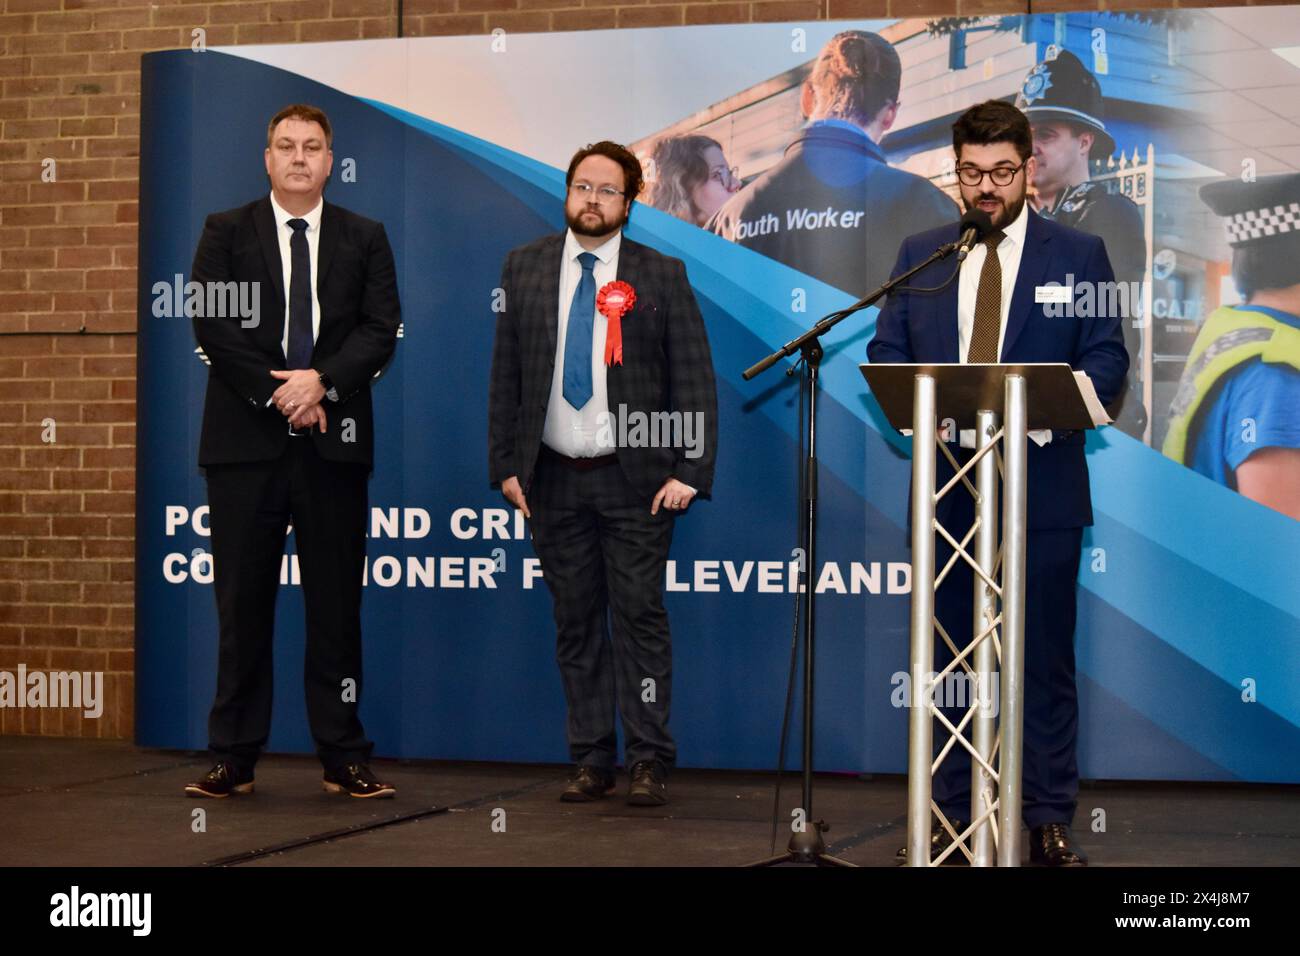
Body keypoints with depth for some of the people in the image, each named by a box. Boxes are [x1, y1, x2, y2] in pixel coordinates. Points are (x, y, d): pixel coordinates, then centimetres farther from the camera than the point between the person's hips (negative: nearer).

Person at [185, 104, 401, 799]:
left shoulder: (365, 239, 12)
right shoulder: (225, 233, 8)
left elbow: (380, 328, 2)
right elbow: (211, 325, -2)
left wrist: (322, 381, -14)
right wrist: (276, 393, -11)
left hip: (334, 442, 1)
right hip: (246, 439, -1)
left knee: (336, 604, 3)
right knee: (243, 604, 1)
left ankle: (344, 759, 8)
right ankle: (234, 760, 7)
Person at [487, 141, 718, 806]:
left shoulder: (662, 276, 1)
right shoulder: (524, 268, 8)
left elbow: (694, 380, -1)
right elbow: (505, 375, 9)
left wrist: (690, 472, -9)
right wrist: (506, 466, 3)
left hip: (635, 479, -3)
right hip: (553, 478, 3)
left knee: (639, 618, -3)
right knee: (575, 622, 6)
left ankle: (650, 764, 3)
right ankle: (592, 762, 12)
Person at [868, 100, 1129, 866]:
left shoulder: (1079, 254, 4)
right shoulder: (920, 254, 11)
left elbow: (1107, 361, -2)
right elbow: (887, 354, 10)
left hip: (1042, 484, -2)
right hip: (946, 481, 2)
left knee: (1046, 657, 0)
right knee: (951, 655, 7)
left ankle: (1050, 821, 6)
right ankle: (955, 813, 14)